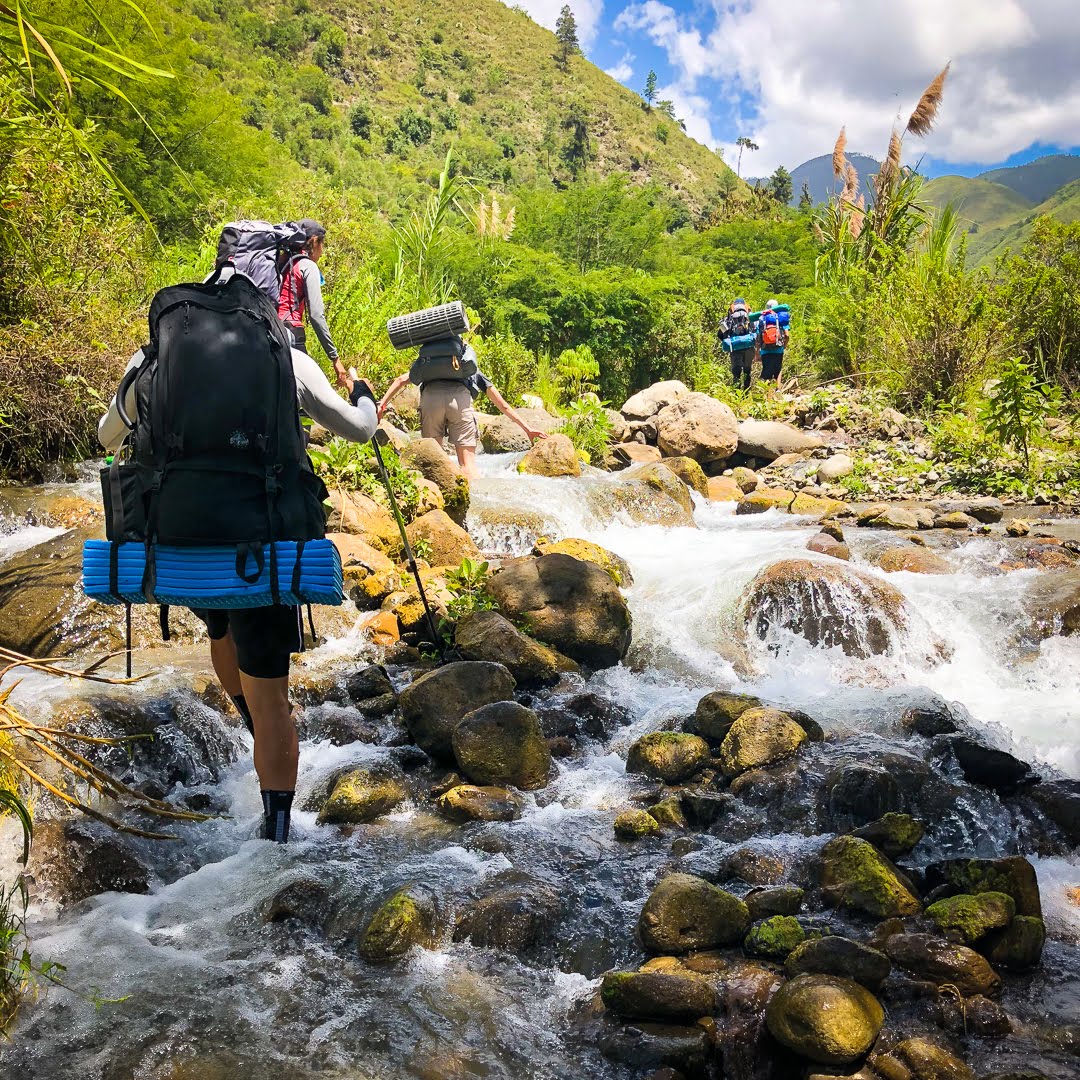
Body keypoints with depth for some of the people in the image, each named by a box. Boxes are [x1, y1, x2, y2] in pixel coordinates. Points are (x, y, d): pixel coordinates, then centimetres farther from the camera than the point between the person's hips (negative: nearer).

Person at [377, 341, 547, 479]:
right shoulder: (474, 371, 38)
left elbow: (401, 380, 25)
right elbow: (503, 406, 36)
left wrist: (382, 405, 20)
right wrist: (527, 428, 40)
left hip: (430, 395, 1)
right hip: (461, 397, -1)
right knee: (468, 462, 1)